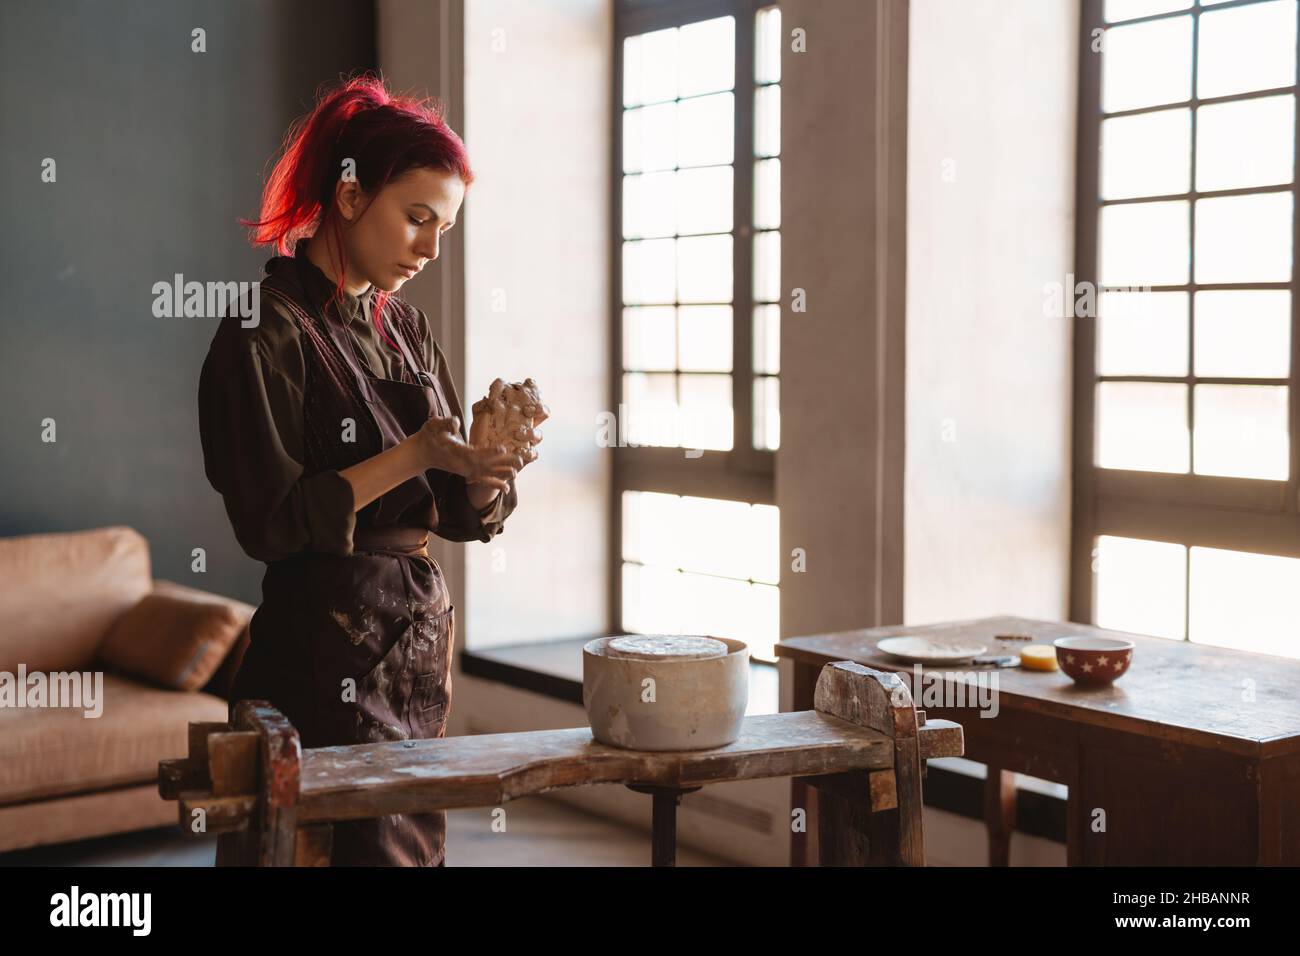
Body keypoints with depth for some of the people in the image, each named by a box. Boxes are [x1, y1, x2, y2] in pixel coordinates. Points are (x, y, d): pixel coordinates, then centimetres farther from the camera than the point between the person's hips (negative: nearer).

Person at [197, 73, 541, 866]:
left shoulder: (407, 331, 12)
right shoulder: (268, 333, -9)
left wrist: (485, 459, -11)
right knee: (368, 842, -5)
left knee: (420, 837, 12)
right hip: (329, 649, -7)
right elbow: (271, 520, -15)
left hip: (422, 637, 7)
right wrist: (416, 454, -20)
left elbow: (468, 515, 11)